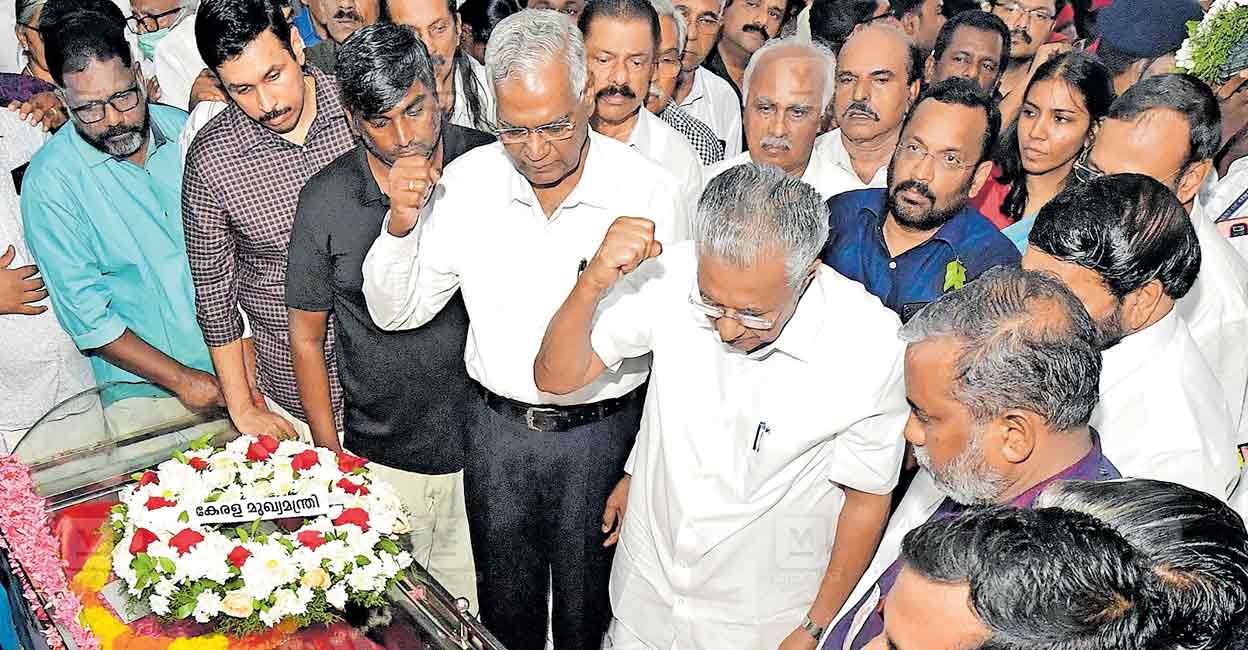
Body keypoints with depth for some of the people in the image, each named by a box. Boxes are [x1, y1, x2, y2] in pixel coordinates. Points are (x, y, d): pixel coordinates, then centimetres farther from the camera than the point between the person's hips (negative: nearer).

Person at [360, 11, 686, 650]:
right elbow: (396, 312, -1)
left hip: (604, 430, -2)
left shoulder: (651, 192, -15)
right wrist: (400, 224, -19)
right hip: (497, 427, 2)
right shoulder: (465, 182, -8)